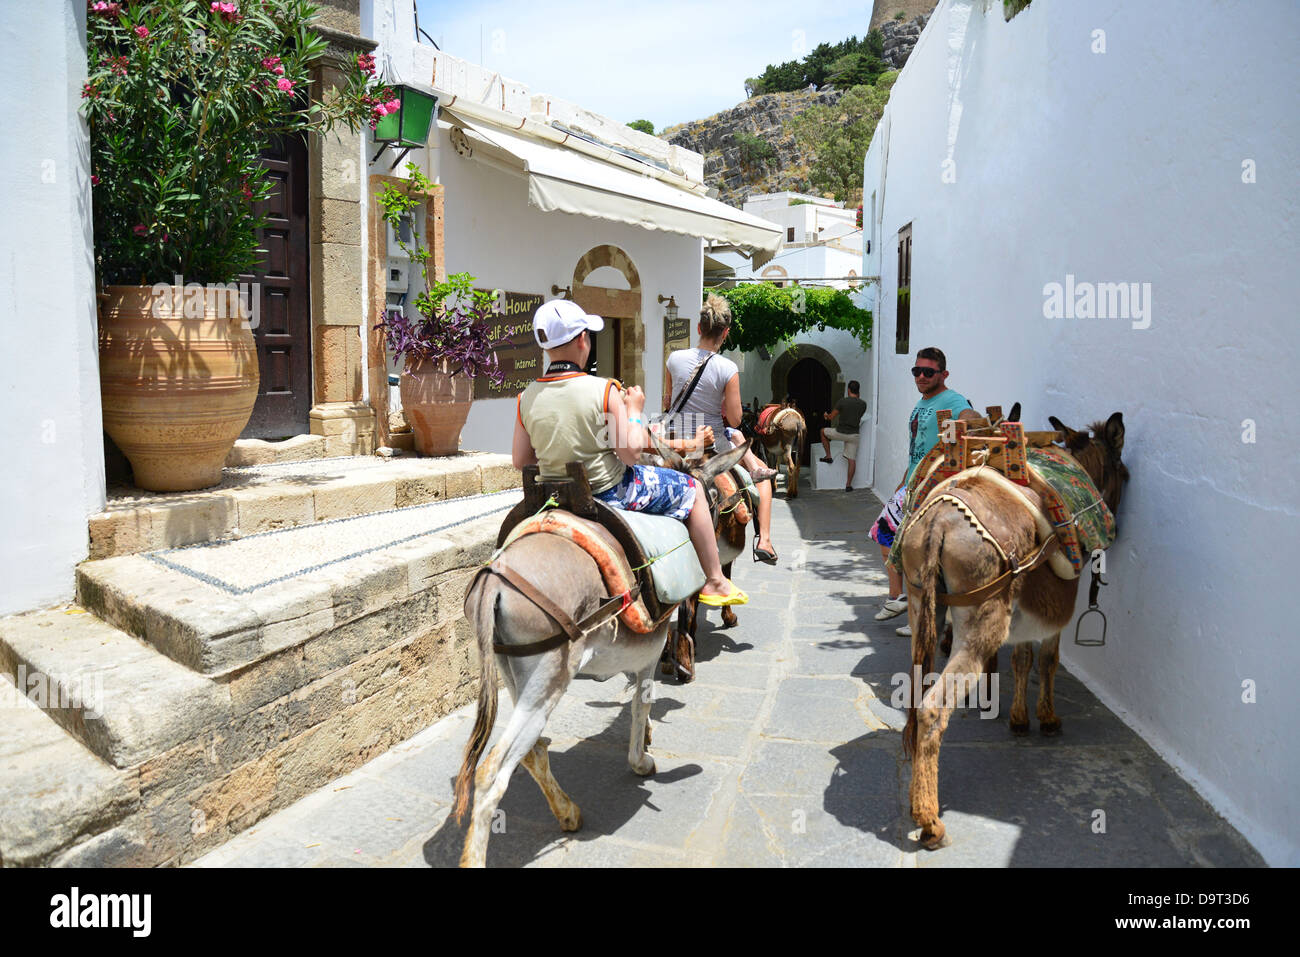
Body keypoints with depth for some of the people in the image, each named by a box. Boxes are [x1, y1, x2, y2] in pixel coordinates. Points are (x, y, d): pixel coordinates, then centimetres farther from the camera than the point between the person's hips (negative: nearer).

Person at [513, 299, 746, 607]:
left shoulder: (526, 398, -8)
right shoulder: (604, 390, -22)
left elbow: (520, 460, 0)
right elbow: (631, 452, -18)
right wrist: (634, 409, -2)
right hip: (610, 493, -6)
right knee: (692, 489, 15)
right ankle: (716, 583, 23)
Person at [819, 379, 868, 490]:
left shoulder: (842, 401, -12)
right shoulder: (863, 404, -1)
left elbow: (831, 417, -4)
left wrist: (826, 415, 19)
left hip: (840, 433, -3)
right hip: (853, 434, 3)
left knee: (823, 432, 26)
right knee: (852, 460, 8)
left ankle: (828, 456, 25)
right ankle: (848, 485, 7)